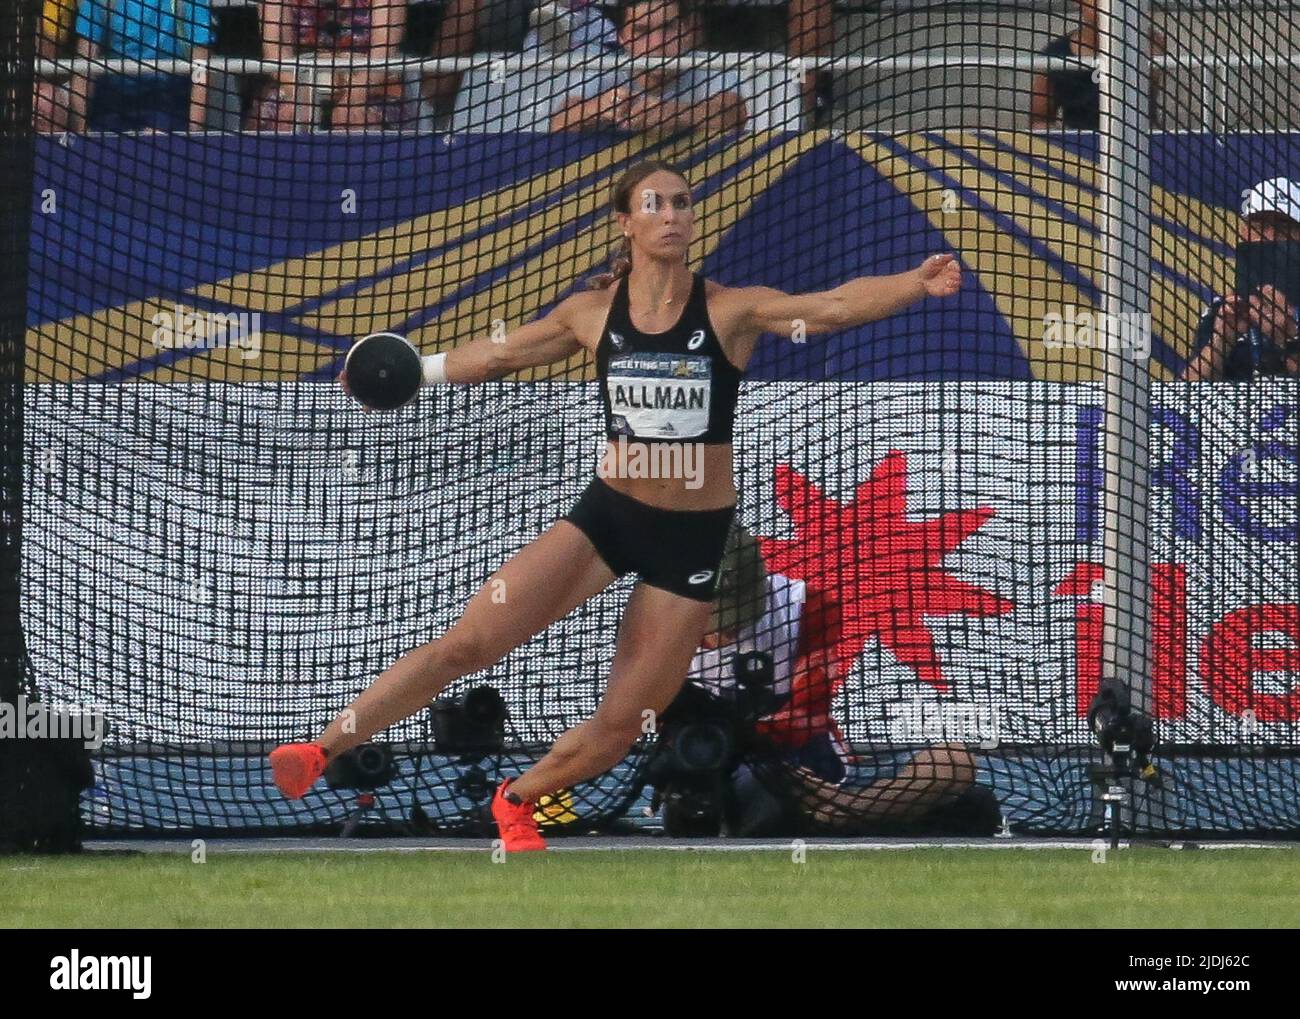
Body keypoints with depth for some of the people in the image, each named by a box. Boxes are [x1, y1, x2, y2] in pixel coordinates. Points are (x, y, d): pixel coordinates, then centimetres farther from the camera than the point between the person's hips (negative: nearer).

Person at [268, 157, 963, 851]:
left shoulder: (730, 311, -9)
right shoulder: (594, 313, 0)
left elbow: (833, 306, -23)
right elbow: (500, 354, 15)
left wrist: (914, 285, -40)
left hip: (693, 536, -1)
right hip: (607, 514, 1)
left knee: (619, 728, 3)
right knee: (464, 644, -12)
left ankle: (515, 802, 29)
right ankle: (323, 751, -6)